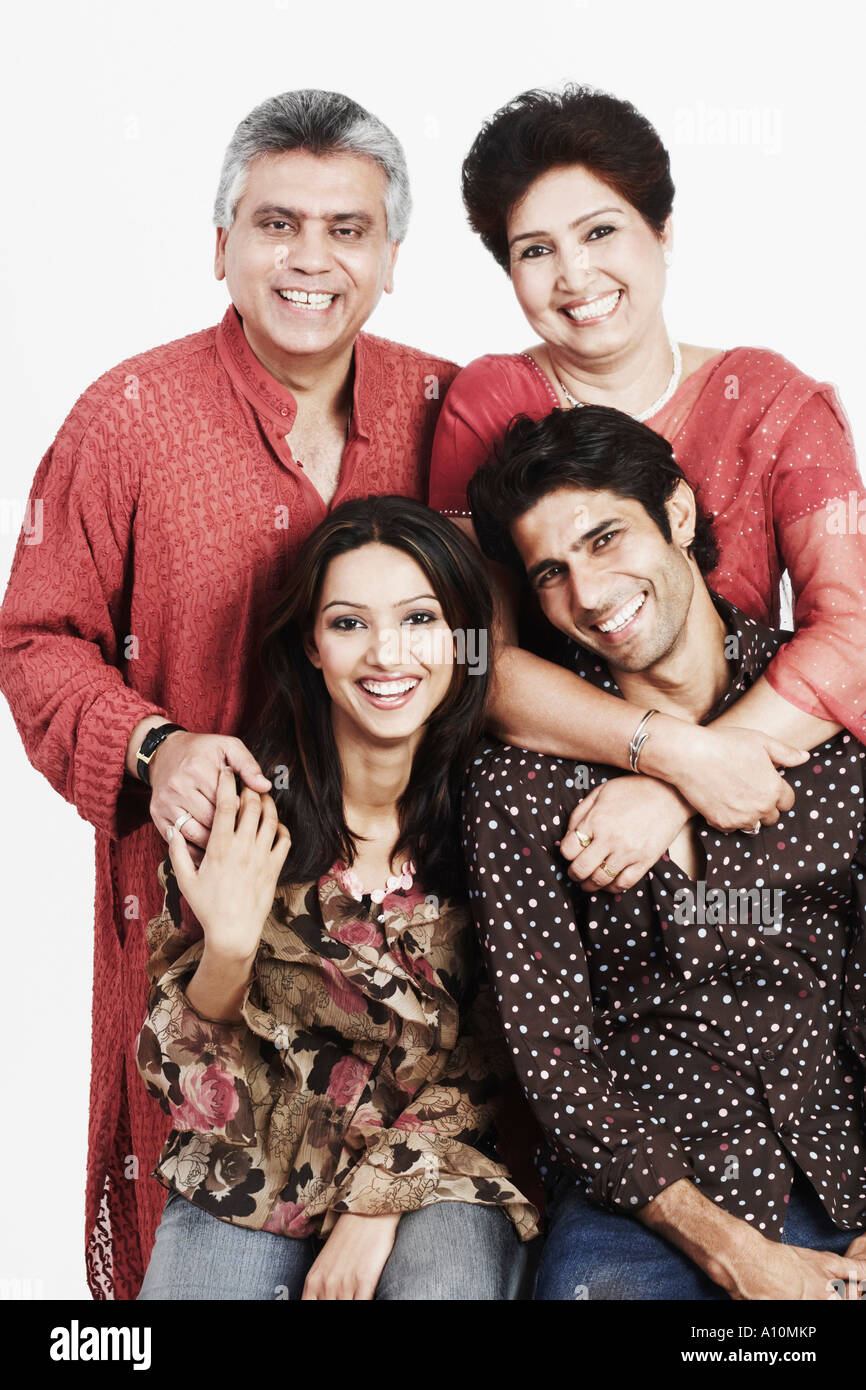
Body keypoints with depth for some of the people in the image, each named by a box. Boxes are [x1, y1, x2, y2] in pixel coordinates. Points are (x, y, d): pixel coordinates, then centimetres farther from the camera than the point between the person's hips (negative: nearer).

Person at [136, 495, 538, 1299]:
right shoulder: (241, 808, -9)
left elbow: (496, 1054, 0)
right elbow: (186, 1070, -4)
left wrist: (381, 1203, -10)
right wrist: (228, 948, -24)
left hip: (440, 1166, -1)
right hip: (254, 1163, 1)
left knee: (441, 1279, -29)